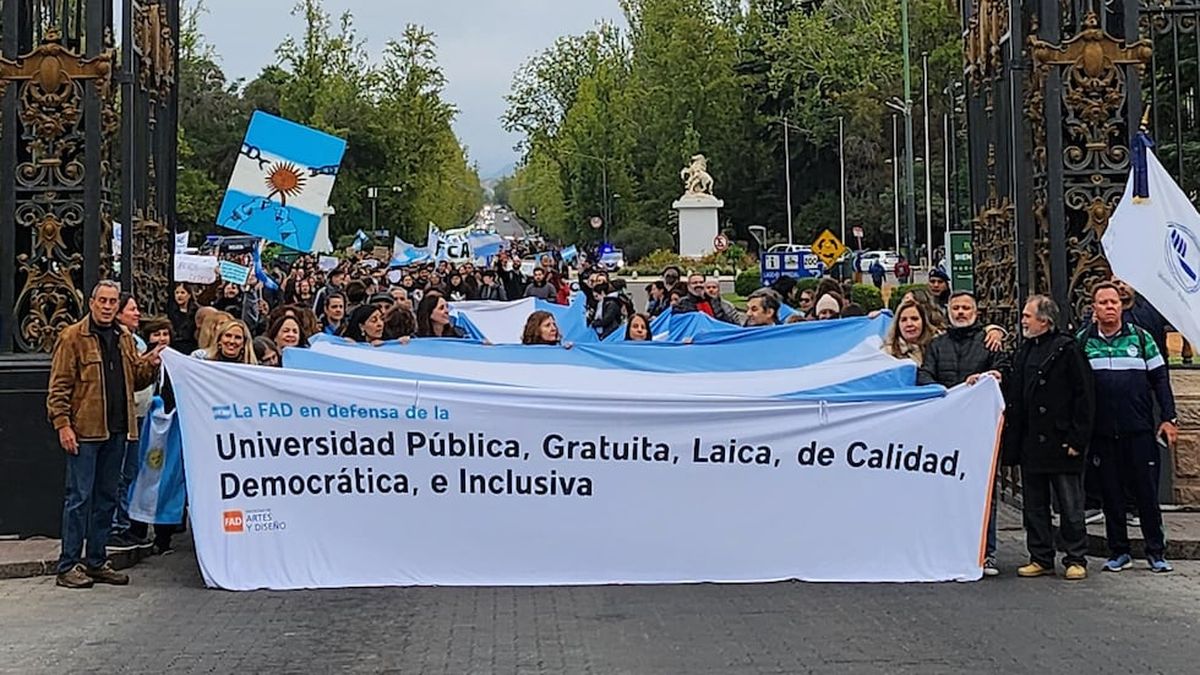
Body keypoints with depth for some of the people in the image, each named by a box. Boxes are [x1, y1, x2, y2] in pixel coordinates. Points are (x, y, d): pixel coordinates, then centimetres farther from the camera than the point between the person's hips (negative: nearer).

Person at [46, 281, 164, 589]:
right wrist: (62, 424, -15)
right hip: (85, 431, -6)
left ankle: (97, 561, 20)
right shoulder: (72, 337, -5)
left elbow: (136, 379, 18)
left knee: (107, 498, 11)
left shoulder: (124, 337, 14)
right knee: (80, 497, -4)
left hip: (116, 430, 7)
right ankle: (69, 566, 3)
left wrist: (150, 364, -2)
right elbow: (59, 386, -8)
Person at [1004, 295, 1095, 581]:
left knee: (1069, 506, 1)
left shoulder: (1067, 349, -7)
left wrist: (1077, 439, -13)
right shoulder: (1023, 351, 14)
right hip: (1030, 445, 7)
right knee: (1034, 506, 10)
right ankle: (1040, 558, 18)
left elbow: (1085, 397, -10)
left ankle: (1075, 560, 9)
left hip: (1060, 444, -7)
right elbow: (1013, 396, 17)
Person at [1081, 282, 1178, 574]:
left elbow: (1160, 378, 6)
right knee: (1111, 493, 6)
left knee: (1147, 491, 2)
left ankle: (1156, 551, 11)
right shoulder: (1082, 341, 5)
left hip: (1140, 429, 0)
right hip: (1101, 432, 1)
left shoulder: (1140, 337, 5)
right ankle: (1118, 552, 15)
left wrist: (1168, 418, -1)